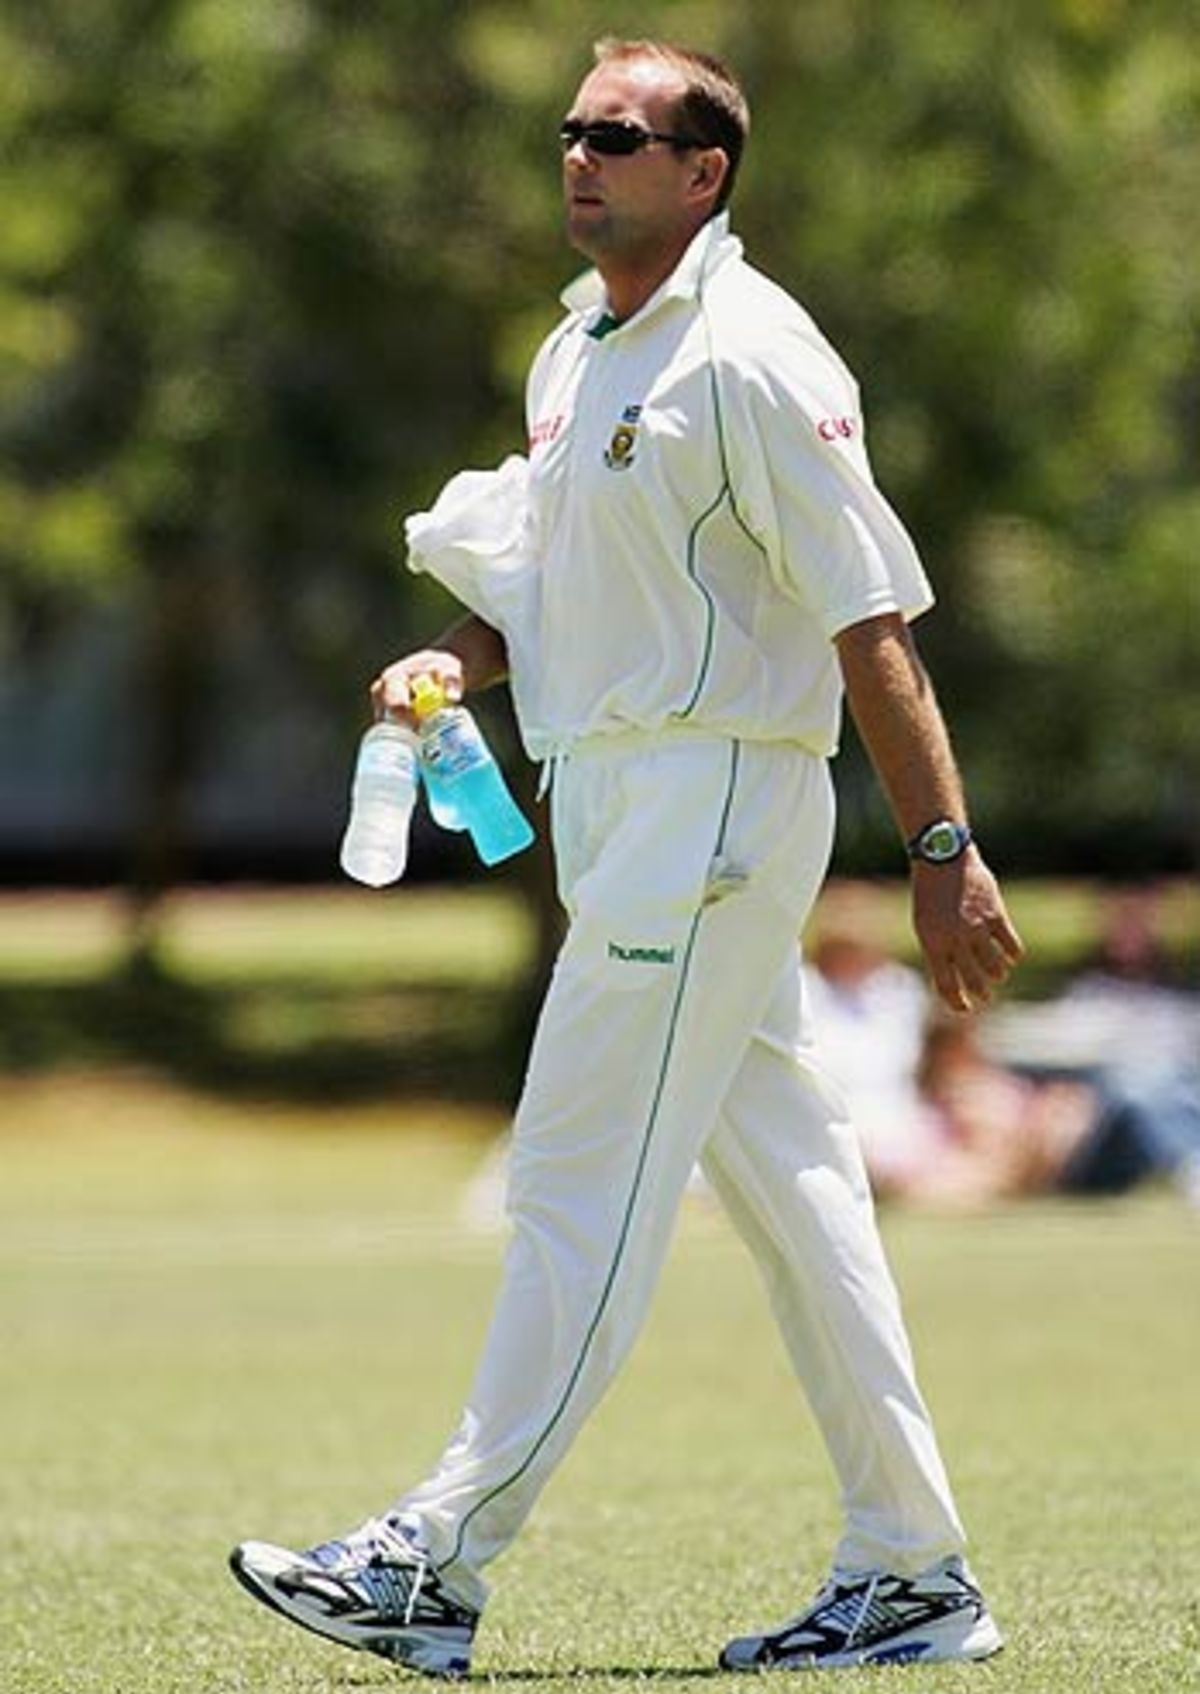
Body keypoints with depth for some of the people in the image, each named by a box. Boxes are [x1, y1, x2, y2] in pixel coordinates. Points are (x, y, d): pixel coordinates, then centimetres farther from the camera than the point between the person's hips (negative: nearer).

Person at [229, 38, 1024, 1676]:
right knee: (790, 1186, 10)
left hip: (714, 803, -9)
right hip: (622, 809, 9)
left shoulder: (748, 358, -14)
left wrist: (943, 848, -21)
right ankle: (913, 1575, 13)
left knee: (583, 1184, -9)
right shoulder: (574, 353, 15)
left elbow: (868, 617, -17)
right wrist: (455, 661, 5)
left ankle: (435, 1567, -8)